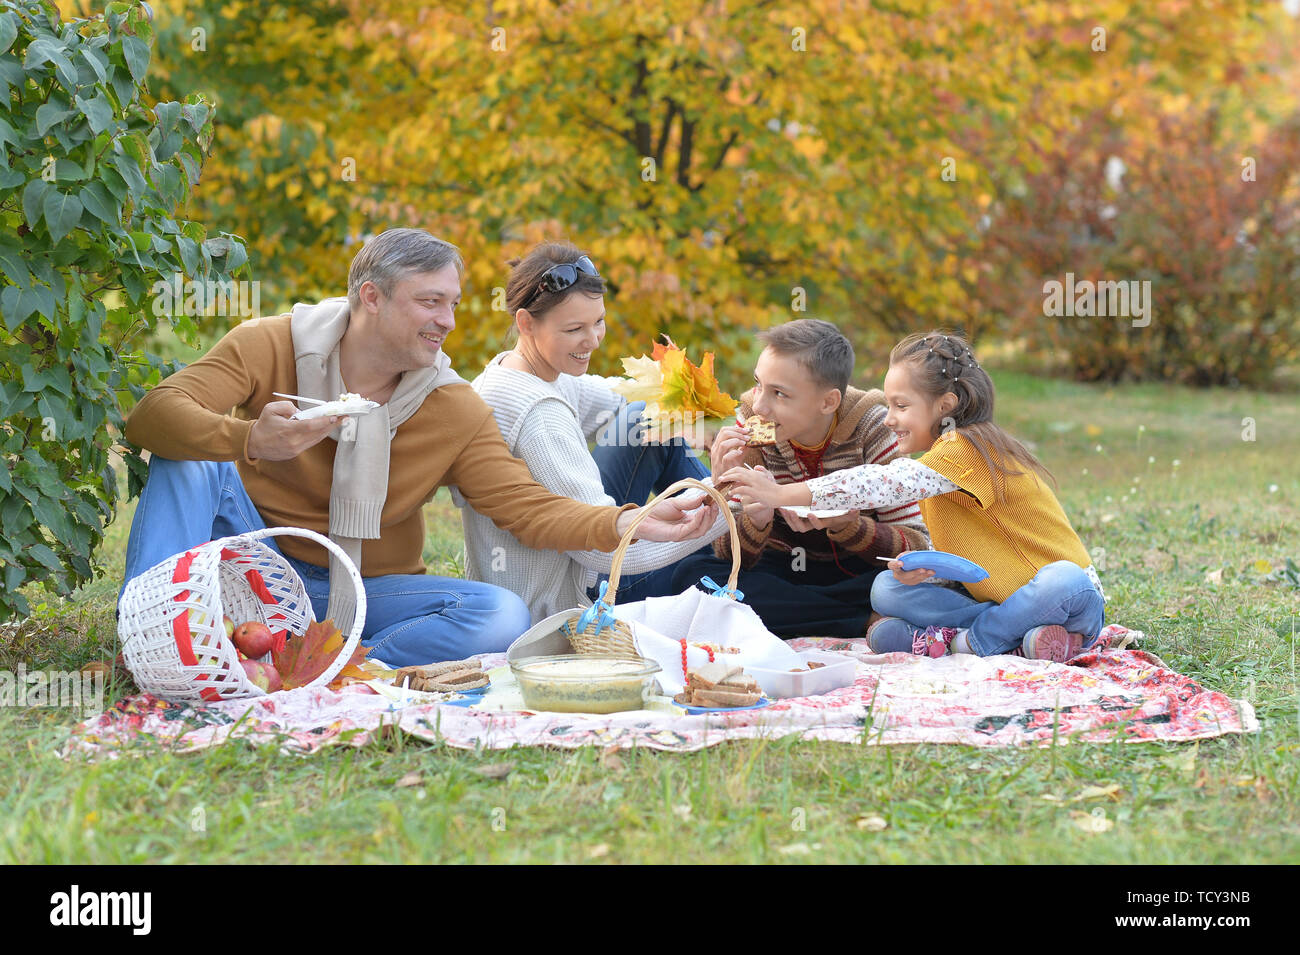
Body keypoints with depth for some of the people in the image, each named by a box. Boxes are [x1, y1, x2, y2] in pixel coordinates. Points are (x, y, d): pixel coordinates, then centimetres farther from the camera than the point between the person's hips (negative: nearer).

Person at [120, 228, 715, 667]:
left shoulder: (455, 411, -3)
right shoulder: (271, 346, -10)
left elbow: (531, 510, -7)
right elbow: (150, 417, -22)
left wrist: (630, 524, -26)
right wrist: (249, 440, -43)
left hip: (365, 593, 2)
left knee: (503, 617, -23)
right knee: (190, 461, -26)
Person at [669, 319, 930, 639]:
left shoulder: (870, 426, -17)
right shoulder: (750, 424, -14)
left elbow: (915, 544, -19)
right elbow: (732, 557, -15)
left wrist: (845, 526, -37)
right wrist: (756, 517, -38)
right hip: (777, 570, 3)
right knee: (692, 573, -28)